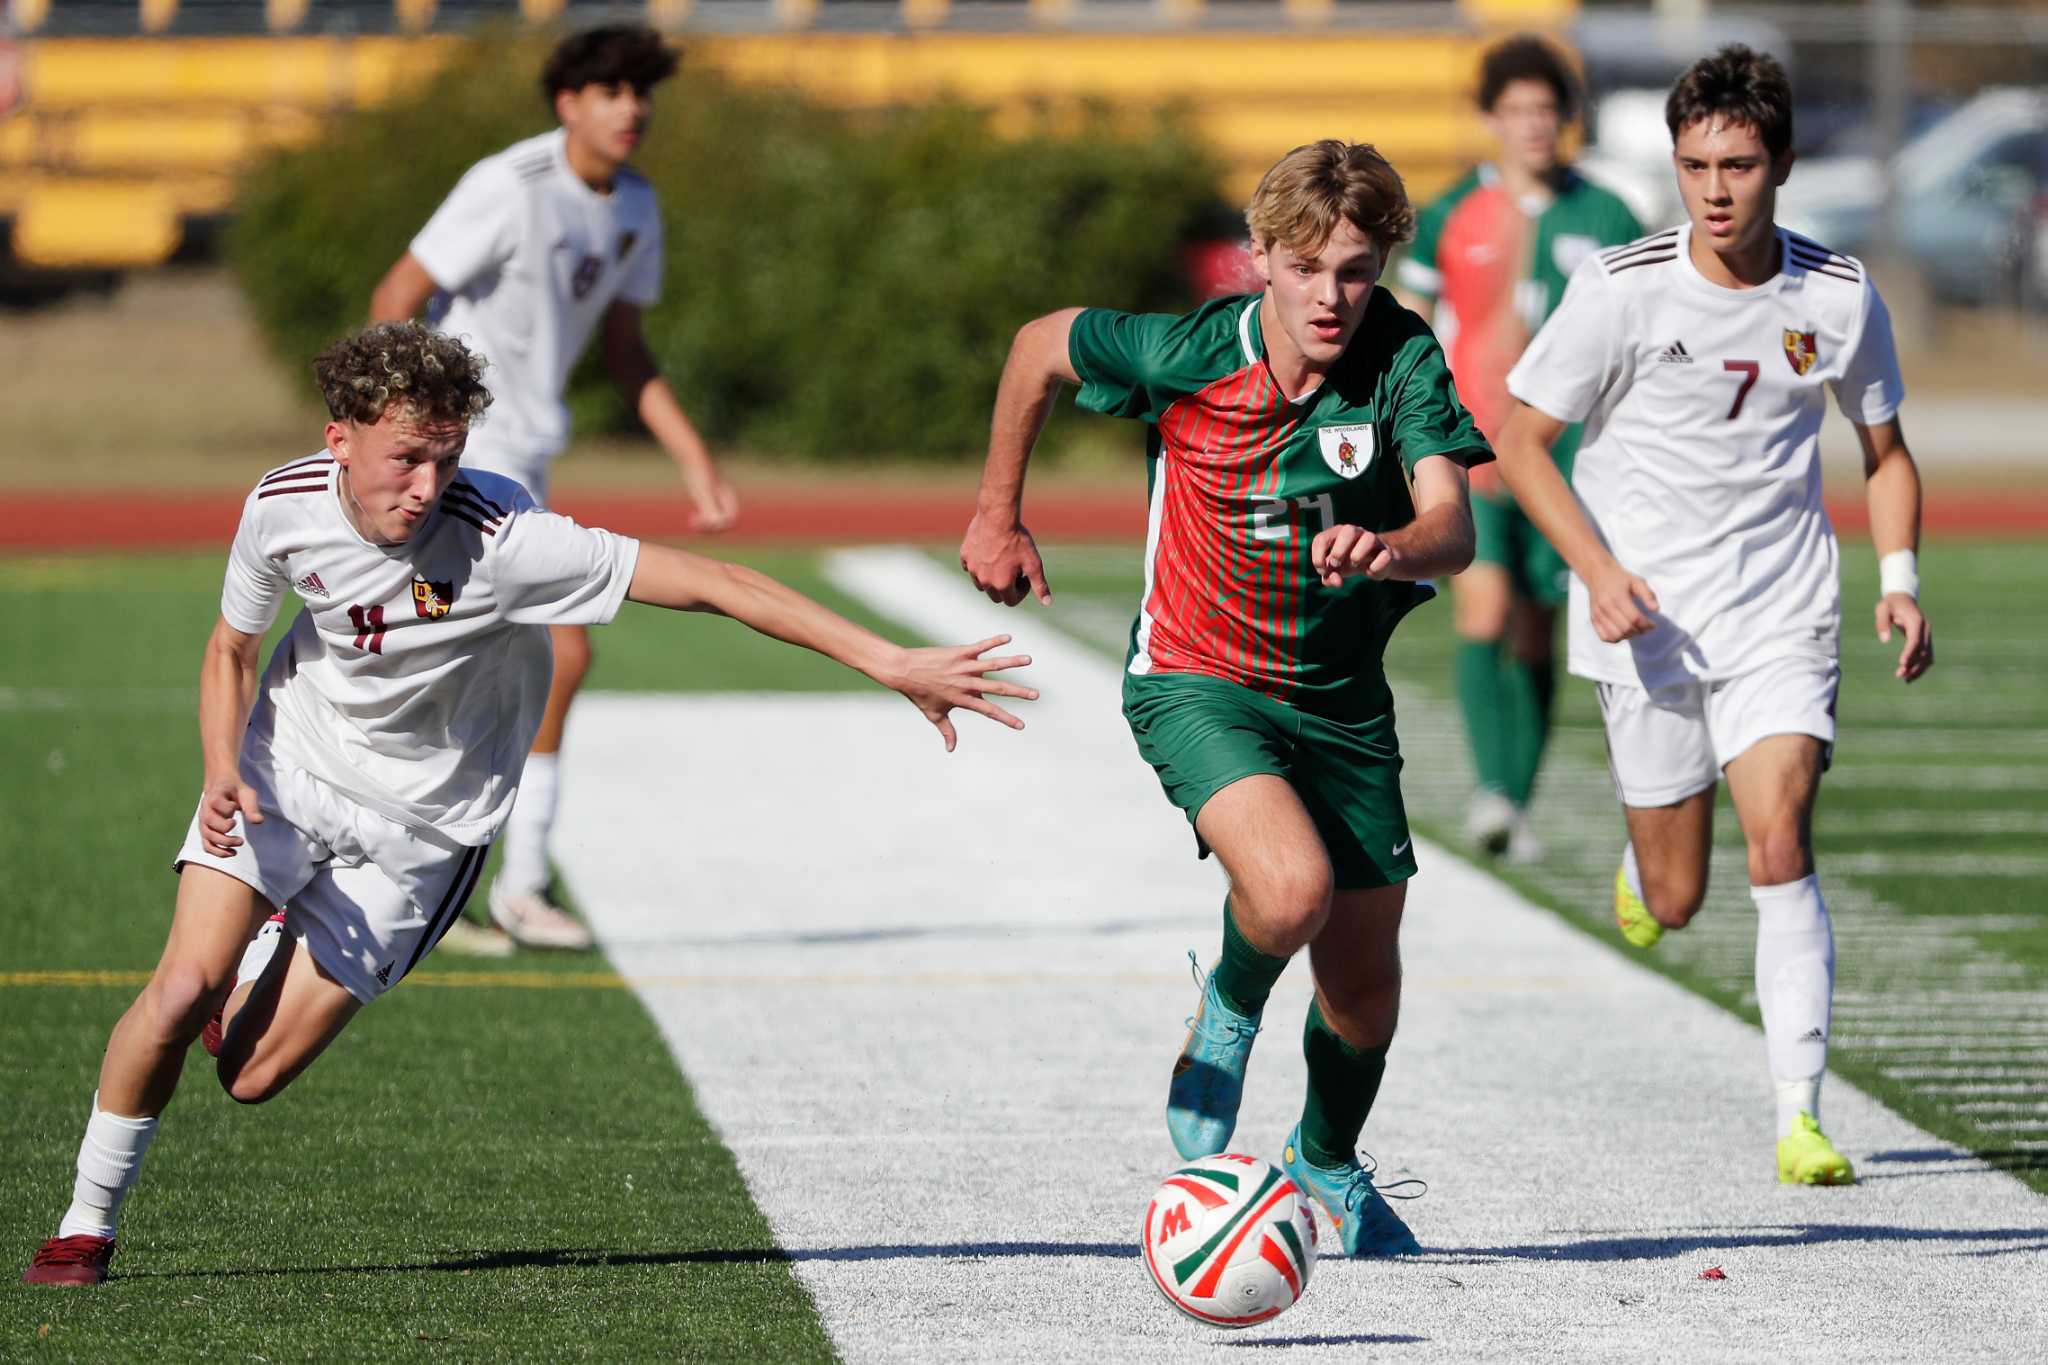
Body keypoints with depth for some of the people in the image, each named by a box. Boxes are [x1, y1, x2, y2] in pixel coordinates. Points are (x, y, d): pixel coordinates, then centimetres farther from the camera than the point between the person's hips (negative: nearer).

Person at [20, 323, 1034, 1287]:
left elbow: (710, 584, -33)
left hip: (419, 828, -2)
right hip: (287, 764, 2)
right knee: (182, 991, -16)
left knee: (253, 1074, -5)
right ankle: (86, 1226, 9)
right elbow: (231, 651, 1)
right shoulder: (284, 508, -18)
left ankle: (284, 958, 33)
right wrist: (224, 775, -18)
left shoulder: (502, 543, -32)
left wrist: (892, 666, -37)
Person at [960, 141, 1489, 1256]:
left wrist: (1394, 548, -53)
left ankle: (1328, 1164, 43)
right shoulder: (1188, 356, -18)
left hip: (1342, 695, 3)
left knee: (1365, 983, 11)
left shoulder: (1401, 359, -17)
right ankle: (1228, 1014, 4)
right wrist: (998, 515, 10)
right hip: (1196, 683, -3)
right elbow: (1040, 347, 2)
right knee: (1292, 890, -31)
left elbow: (1453, 528, -29)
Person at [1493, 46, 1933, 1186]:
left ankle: (1801, 1119, -16)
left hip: (1783, 620, 1)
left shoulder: (1839, 294, -3)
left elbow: (1883, 445, 13)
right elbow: (1522, 440, -3)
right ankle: (1641, 869, 43)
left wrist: (1900, 580, -2)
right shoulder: (1624, 289, -11)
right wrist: (1599, 571, -15)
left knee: (1781, 843, -18)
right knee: (1675, 900, 4)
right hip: (1650, 621, -1)